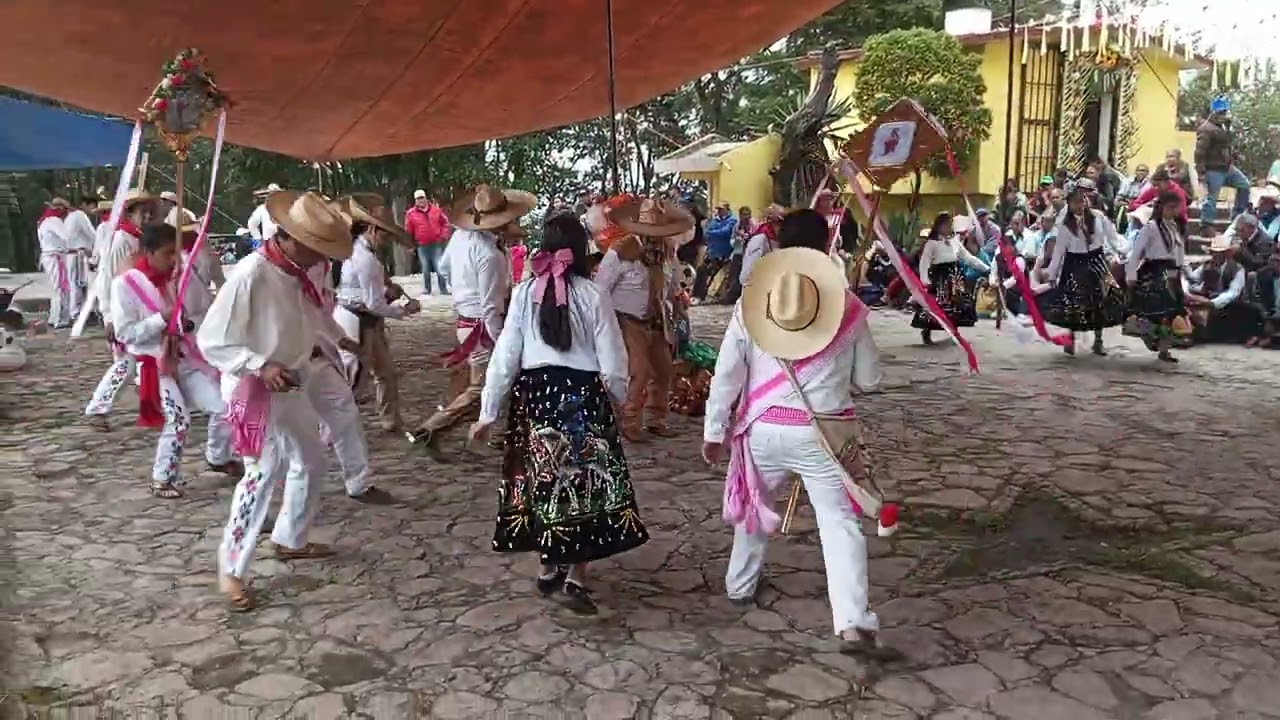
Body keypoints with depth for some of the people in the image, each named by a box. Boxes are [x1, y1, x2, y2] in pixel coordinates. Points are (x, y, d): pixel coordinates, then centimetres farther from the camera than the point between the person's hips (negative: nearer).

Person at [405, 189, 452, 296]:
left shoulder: (436, 210, 2)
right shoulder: (411, 213, -1)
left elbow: (445, 222, 11)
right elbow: (408, 230, 5)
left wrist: (444, 235, 2)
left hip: (436, 244, 0)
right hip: (422, 245, 0)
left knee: (439, 267, -2)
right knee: (425, 269, 8)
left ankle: (443, 289, 4)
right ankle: (426, 289, 18)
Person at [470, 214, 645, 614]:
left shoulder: (524, 293, -2)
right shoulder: (593, 295, -8)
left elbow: (504, 357, -3)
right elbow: (612, 364, -6)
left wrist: (488, 411, 4)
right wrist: (619, 398, 13)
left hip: (535, 396, 3)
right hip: (583, 397, -3)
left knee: (542, 483, 17)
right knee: (586, 485, 8)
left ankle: (549, 569, 30)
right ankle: (574, 579, 3)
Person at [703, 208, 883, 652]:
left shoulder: (750, 304, -4)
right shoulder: (849, 307, -4)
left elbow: (726, 375, -2)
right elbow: (869, 380, 3)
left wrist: (714, 431, 7)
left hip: (764, 429, 2)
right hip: (824, 433, -2)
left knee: (755, 506, 25)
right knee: (840, 521, 2)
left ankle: (740, 586, 41)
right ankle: (853, 622, -8)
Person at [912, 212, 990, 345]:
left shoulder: (955, 239, 11)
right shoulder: (932, 242, -6)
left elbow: (967, 257, 15)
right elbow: (924, 262, -10)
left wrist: (986, 267, 11)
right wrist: (925, 281, -21)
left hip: (955, 276, 6)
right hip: (940, 276, -6)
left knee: (958, 305, 6)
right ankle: (926, 334, 3)